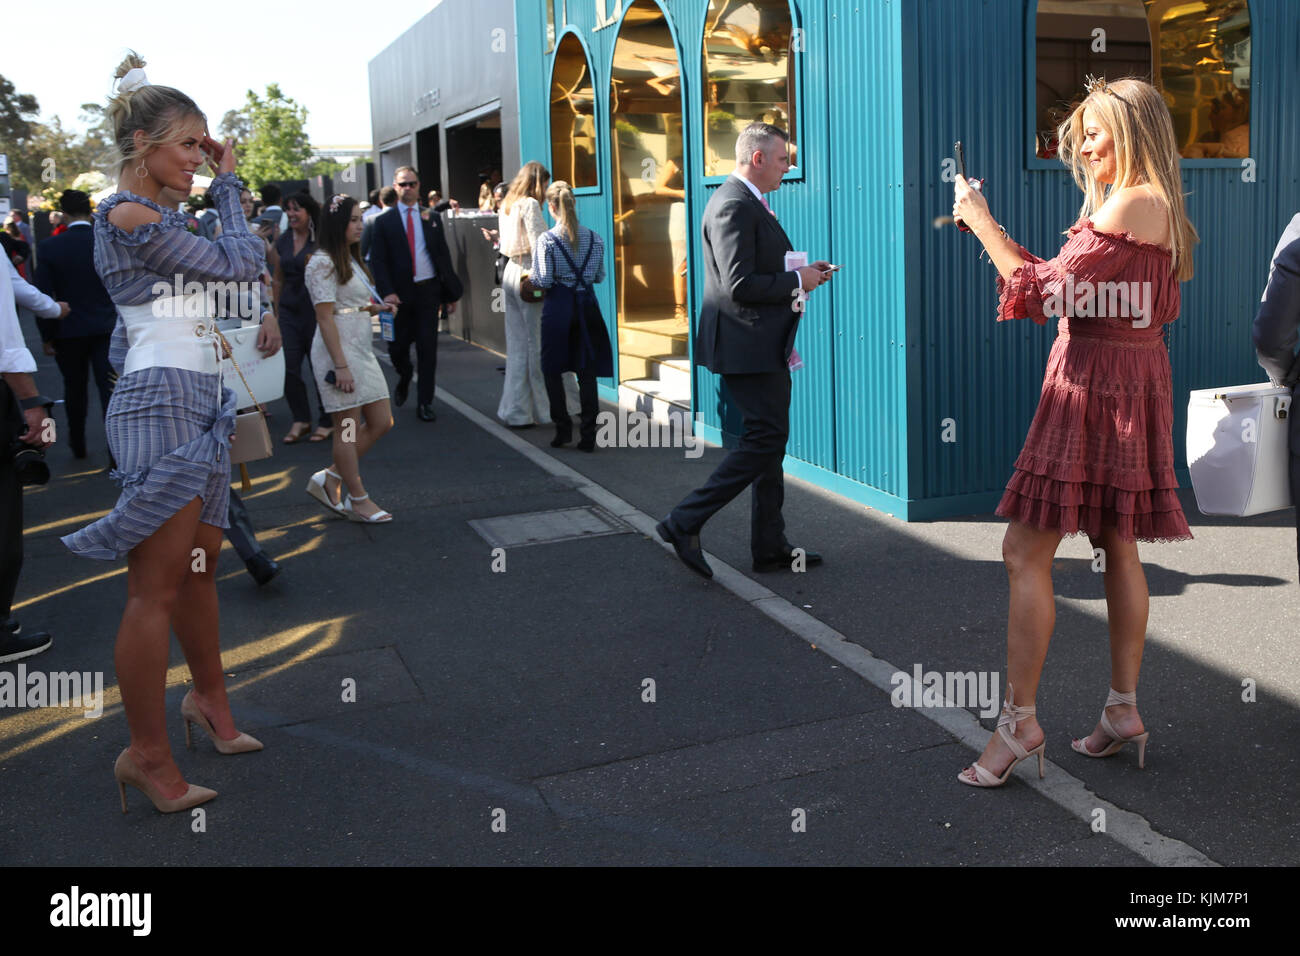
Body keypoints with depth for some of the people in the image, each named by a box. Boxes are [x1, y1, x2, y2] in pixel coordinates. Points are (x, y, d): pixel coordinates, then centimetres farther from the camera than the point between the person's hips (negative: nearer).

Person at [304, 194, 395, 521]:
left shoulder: (350, 260, 17)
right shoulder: (323, 263, -11)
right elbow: (325, 317, -17)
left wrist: (373, 308, 5)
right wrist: (340, 365, -20)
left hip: (362, 351, 10)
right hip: (338, 350, -10)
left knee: (381, 422, 9)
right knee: (348, 429, 0)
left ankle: (331, 478, 19)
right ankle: (358, 500, 9)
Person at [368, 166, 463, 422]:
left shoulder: (432, 218, 8)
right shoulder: (384, 221, 3)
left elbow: (443, 256, 10)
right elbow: (377, 260, -1)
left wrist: (451, 293, 6)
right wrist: (387, 292, -14)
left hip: (427, 290, 1)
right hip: (399, 293, -1)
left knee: (428, 348, -1)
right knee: (397, 346, 5)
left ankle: (425, 403, 8)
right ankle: (404, 377, 38)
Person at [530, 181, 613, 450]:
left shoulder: (546, 240, -9)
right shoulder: (594, 238, 2)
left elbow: (543, 280, -11)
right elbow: (600, 276, 8)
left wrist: (527, 284, 8)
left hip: (558, 306, -3)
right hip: (586, 306, 3)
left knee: (553, 370, 12)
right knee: (587, 371, 5)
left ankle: (563, 428, 12)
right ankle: (588, 435, 2)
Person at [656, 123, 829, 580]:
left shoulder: (748, 203, 18)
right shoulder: (734, 206, -17)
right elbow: (740, 286, -24)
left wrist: (803, 272, 11)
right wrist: (798, 281, -13)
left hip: (763, 348, 11)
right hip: (746, 347, -11)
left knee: (769, 440, 13)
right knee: (765, 439, -10)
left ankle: (771, 546, 21)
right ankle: (685, 522, -3)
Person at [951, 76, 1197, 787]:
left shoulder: (1132, 203, -14)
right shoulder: (1158, 207, 17)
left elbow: (1047, 290, -17)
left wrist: (981, 222, -11)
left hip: (1094, 383, -11)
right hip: (1131, 379, 11)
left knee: (1025, 553, -9)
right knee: (1118, 547, 13)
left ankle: (1019, 720, -6)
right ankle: (1123, 710, 21)